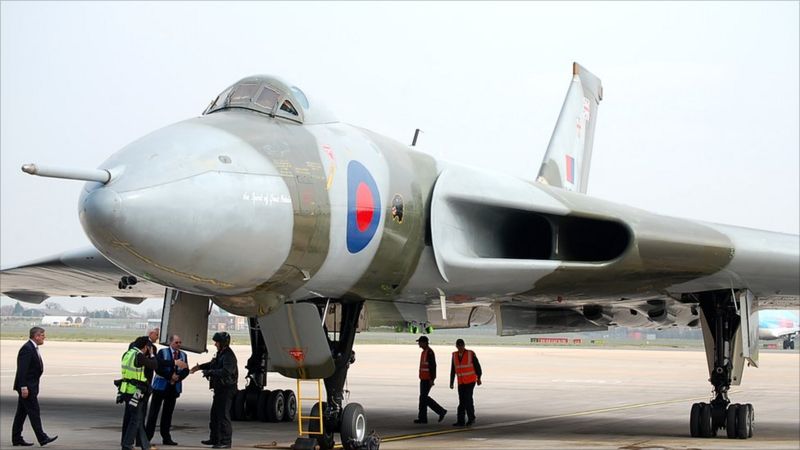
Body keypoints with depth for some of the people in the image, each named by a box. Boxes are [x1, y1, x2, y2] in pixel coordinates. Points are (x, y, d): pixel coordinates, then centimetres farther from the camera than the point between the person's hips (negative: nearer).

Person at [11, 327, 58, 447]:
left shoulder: (33, 348, 16)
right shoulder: (27, 348, -17)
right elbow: (22, 369, -22)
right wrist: (23, 387, -26)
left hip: (30, 386, 10)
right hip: (26, 386, -10)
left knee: (21, 413, 10)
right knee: (34, 411, -8)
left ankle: (17, 439, 14)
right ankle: (42, 438, -8)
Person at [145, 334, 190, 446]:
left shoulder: (183, 355, 10)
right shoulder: (162, 352, -3)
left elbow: (186, 370, 5)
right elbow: (158, 367, -14)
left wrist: (178, 377, -14)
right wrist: (170, 376, -18)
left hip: (174, 387, 4)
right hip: (161, 386, -4)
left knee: (168, 413, 8)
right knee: (153, 412, -4)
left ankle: (166, 437, 12)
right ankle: (147, 436, -2)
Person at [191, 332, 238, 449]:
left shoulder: (229, 356, -19)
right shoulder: (220, 353, 14)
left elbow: (226, 372, -32)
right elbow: (213, 363, 33)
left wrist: (209, 372, -28)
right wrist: (200, 367, 25)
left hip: (226, 389, -11)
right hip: (219, 388, 11)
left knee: (223, 414, -9)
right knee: (215, 413, 18)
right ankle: (215, 438, 29)